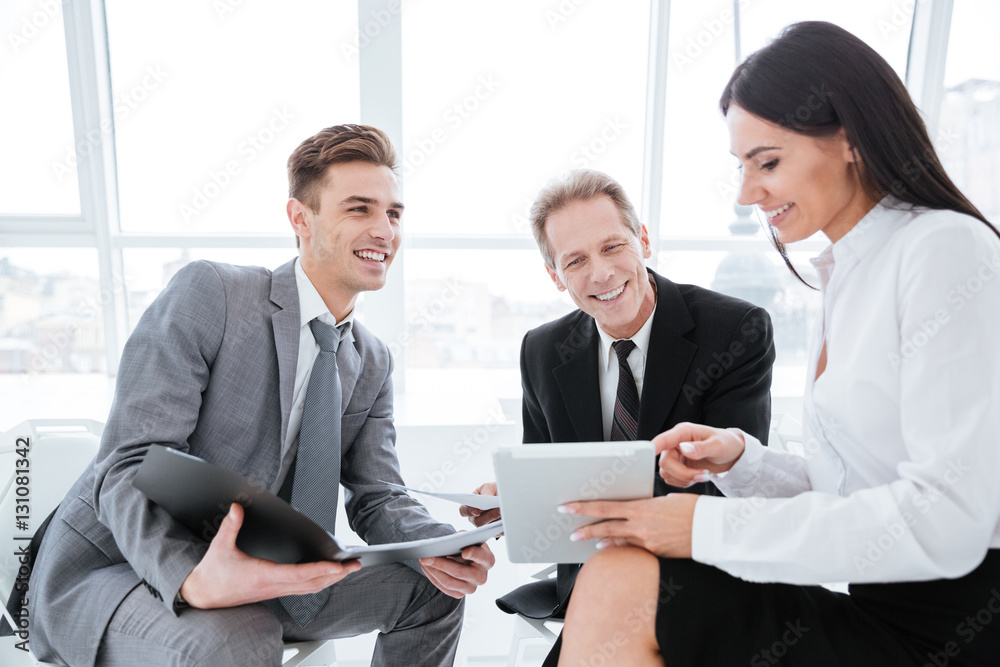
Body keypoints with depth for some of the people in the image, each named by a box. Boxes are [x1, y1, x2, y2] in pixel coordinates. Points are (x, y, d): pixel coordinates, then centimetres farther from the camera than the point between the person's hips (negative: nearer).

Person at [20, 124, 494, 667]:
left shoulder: (372, 363, 4)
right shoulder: (208, 293, -17)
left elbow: (376, 497, 1)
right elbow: (128, 467, -22)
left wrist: (441, 548, -20)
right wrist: (193, 578, -40)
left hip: (263, 575, 6)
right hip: (113, 566, -6)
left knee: (432, 587, -1)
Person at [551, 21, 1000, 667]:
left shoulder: (947, 250, -13)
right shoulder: (845, 276, 13)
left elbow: (945, 521, -21)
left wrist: (710, 527, -19)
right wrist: (737, 456, -4)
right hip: (883, 612, 7)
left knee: (619, 587, -21)